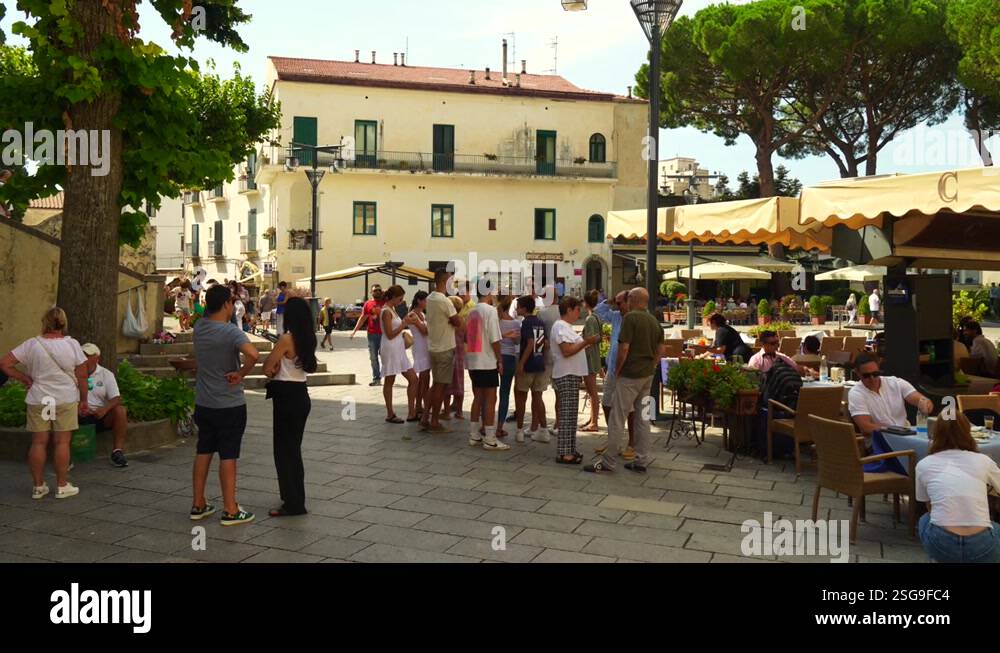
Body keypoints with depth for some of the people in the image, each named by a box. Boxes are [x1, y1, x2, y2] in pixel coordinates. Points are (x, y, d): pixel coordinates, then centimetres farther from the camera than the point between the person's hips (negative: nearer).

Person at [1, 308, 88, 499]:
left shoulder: (31, 344, -3)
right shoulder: (72, 344, -5)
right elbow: (82, 376, -3)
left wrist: (24, 378, 6)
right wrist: (84, 401, 6)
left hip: (38, 401, 1)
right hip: (66, 401, -1)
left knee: (38, 443, 7)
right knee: (62, 442, 3)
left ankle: (38, 486, 14)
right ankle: (62, 486, 7)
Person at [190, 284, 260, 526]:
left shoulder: (199, 327, 1)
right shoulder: (231, 332, -21)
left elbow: (209, 314, 25)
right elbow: (252, 354, -38)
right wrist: (241, 374, -22)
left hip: (203, 403, 7)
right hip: (230, 405, -7)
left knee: (203, 452, 16)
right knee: (228, 456, 1)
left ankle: (198, 505, 24)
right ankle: (230, 510, 8)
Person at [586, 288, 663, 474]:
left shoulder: (631, 318, -14)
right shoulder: (655, 321, 10)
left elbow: (624, 348, -19)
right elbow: (660, 350, 14)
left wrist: (617, 370, -7)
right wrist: (651, 366, 19)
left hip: (630, 375, -8)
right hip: (648, 375, 8)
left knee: (618, 418, -2)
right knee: (643, 417, 13)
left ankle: (608, 462, 2)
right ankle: (642, 461, 16)